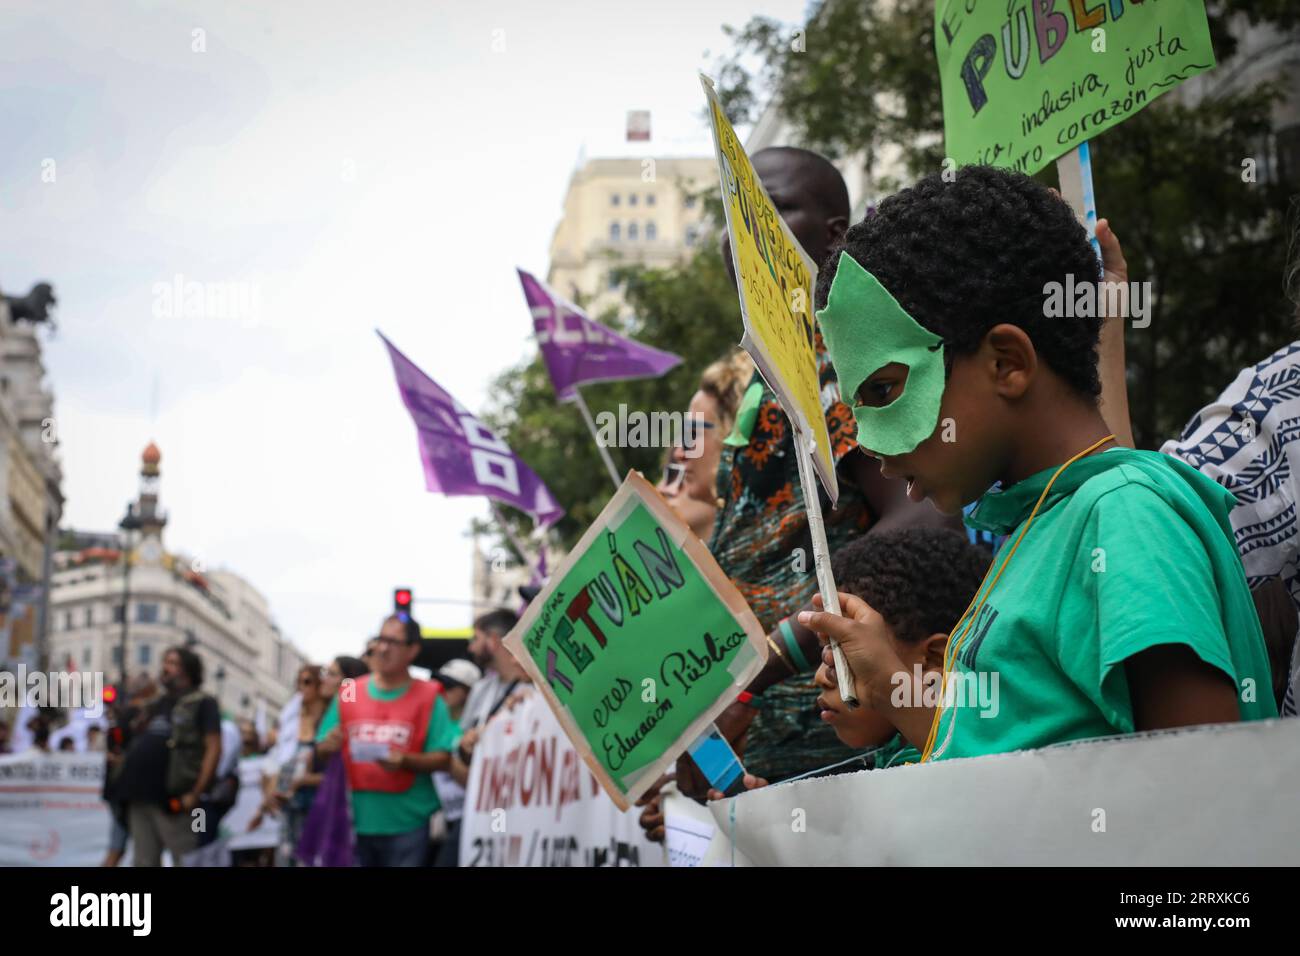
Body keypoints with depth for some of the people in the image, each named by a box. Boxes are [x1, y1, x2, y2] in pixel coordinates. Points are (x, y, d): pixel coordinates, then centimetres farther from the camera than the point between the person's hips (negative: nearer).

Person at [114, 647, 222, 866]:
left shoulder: (201, 704, 1)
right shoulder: (156, 706, 23)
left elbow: (213, 748, -8)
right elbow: (137, 746, 31)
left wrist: (196, 793, -15)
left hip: (171, 801, -8)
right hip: (139, 798, 8)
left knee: (184, 863, -7)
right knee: (144, 862, 8)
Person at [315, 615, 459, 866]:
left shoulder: (428, 698, 0)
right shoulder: (348, 695, 9)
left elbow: (443, 759, -5)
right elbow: (321, 750, 12)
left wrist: (405, 761, -21)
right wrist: (329, 746, -11)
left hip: (406, 823, -3)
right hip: (353, 821, 3)